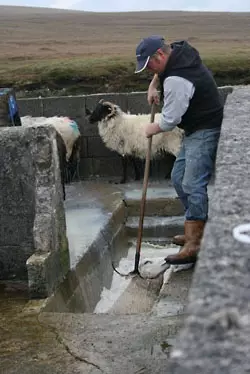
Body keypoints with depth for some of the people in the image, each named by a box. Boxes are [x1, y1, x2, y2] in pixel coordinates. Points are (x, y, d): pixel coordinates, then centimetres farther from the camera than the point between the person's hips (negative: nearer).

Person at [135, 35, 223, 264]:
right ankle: (198, 229, 22)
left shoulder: (177, 81, -26)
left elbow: (169, 120, -20)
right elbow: (163, 69, 28)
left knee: (193, 185, -15)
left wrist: (153, 129, 1)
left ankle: (194, 246, -13)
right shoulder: (178, 51, 4)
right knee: (179, 178, 13)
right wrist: (153, 85, 12)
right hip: (195, 130, 11)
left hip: (205, 133, -11)